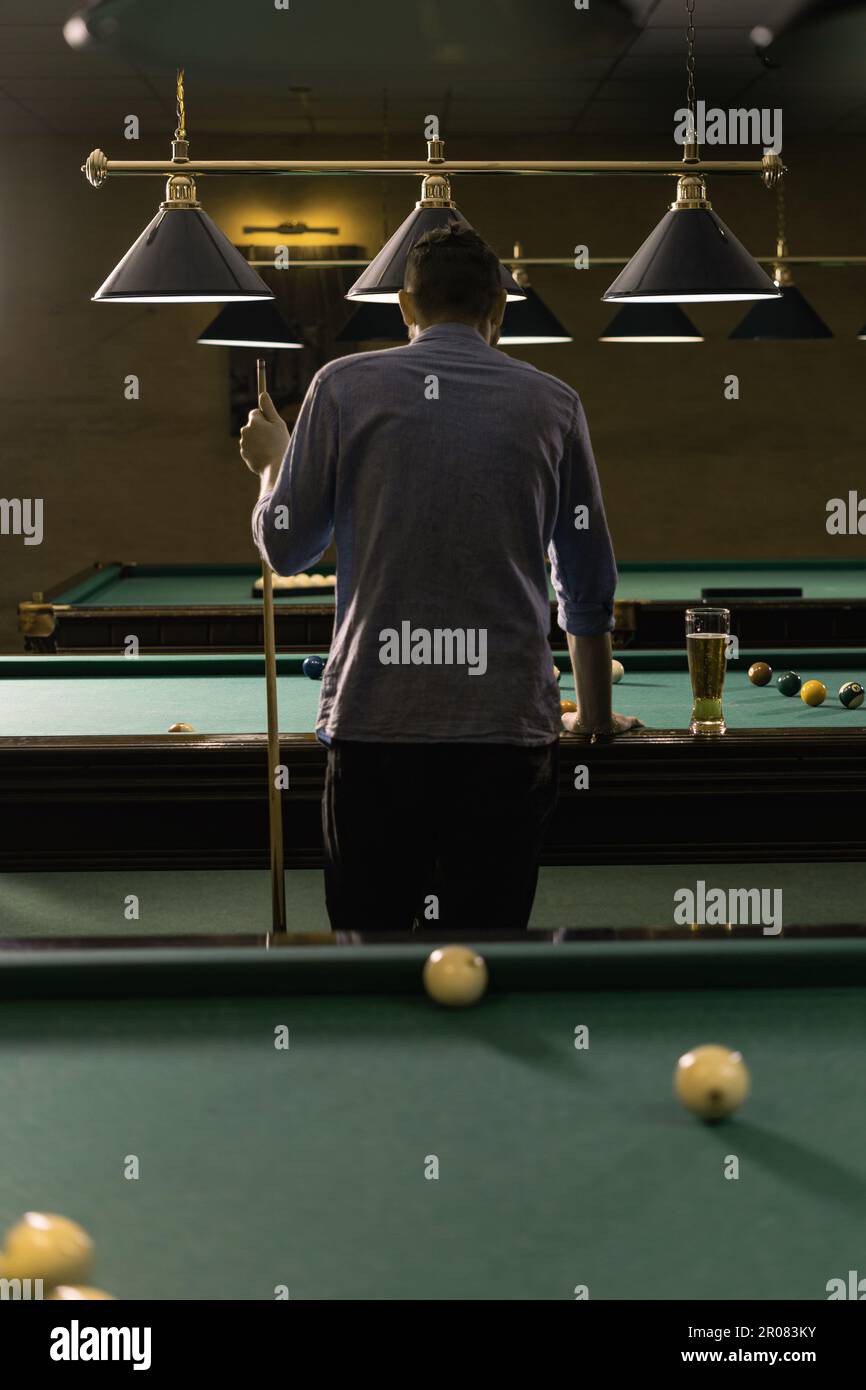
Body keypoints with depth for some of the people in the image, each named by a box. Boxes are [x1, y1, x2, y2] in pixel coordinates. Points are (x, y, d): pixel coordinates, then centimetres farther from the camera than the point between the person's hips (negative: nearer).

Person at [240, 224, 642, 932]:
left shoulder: (344, 386, 3)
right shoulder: (553, 403, 7)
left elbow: (285, 549, 9)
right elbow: (589, 585, 13)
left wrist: (272, 461, 29)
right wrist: (596, 715, 26)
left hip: (374, 722, 0)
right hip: (509, 723, 0)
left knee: (369, 930, 8)